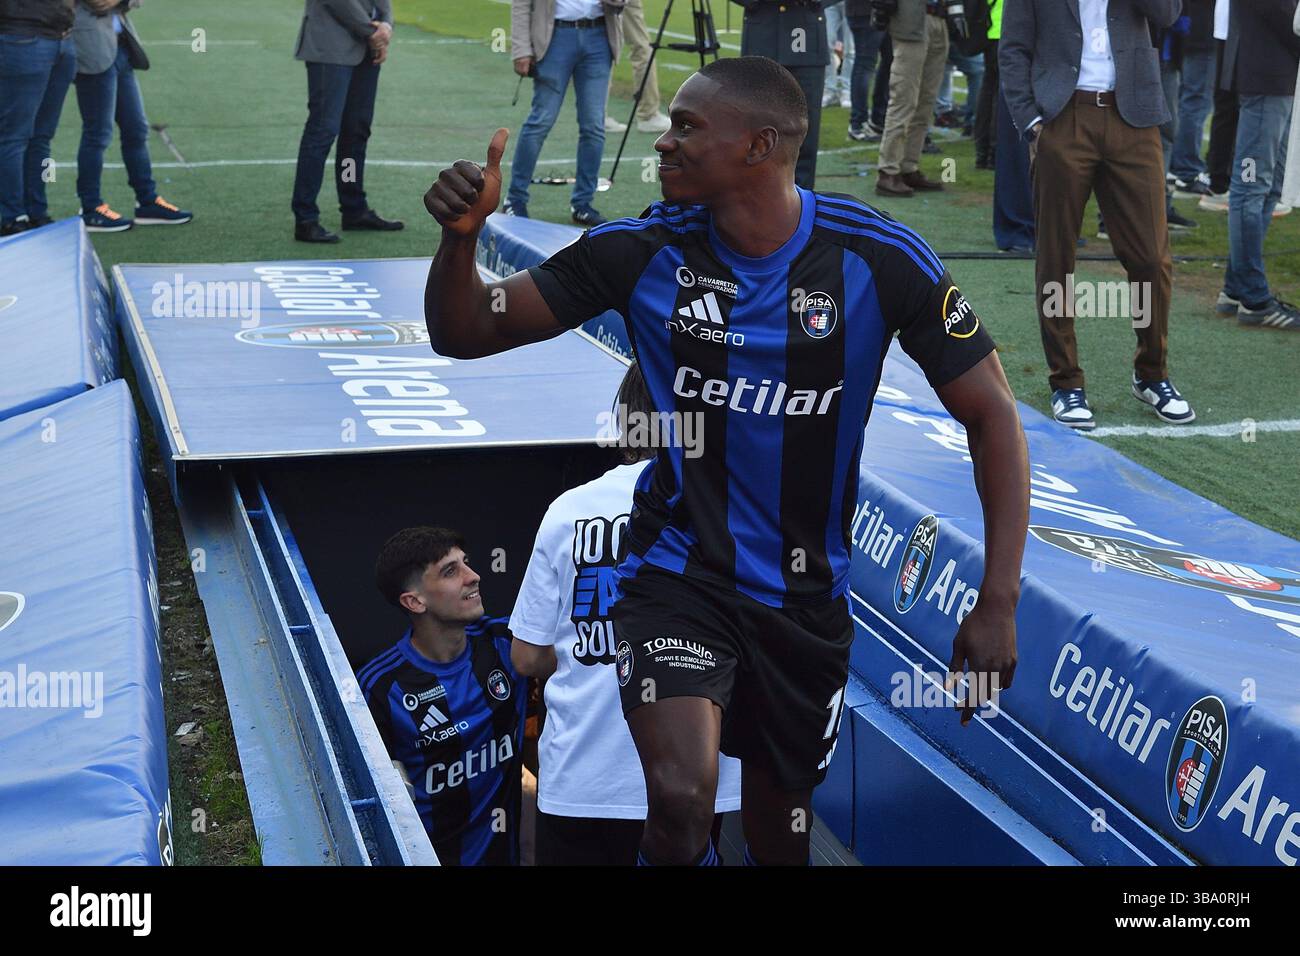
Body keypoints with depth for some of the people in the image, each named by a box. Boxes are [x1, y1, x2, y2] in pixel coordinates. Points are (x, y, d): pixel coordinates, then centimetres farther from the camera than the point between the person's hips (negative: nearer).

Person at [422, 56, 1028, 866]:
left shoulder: (879, 258, -13)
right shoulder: (643, 250, -9)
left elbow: (992, 414, -8)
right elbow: (467, 333, -3)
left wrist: (999, 602, -15)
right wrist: (462, 234, -25)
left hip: (807, 592, 1)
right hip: (679, 566, -1)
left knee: (781, 830, 15)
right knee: (681, 798, -25)